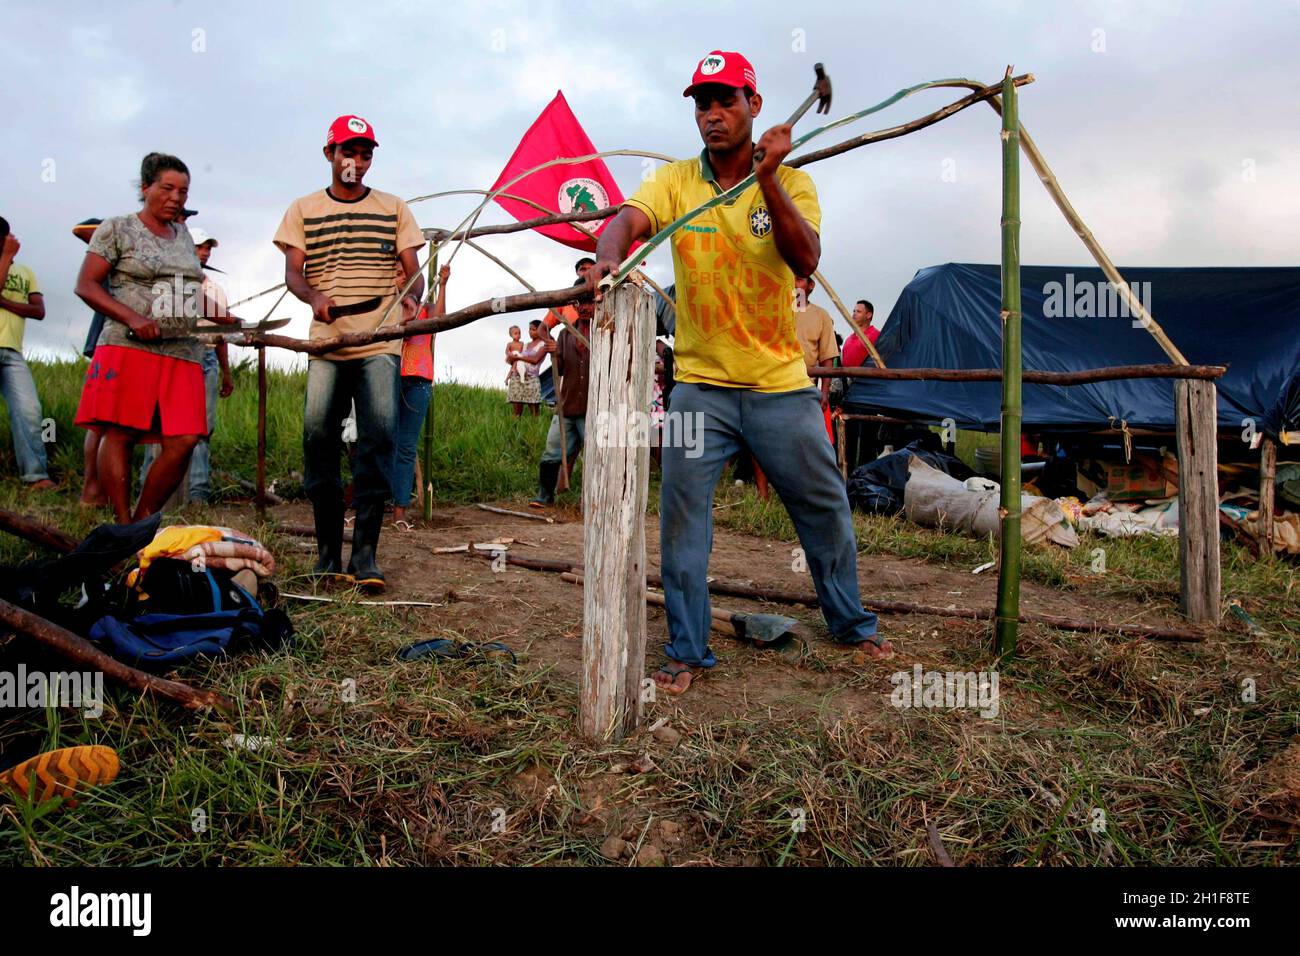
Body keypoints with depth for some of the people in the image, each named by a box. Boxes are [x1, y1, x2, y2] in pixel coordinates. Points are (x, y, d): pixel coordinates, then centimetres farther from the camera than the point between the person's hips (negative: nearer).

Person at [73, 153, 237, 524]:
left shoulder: (183, 235, 22)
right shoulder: (117, 229, 5)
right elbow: (86, 285, -1)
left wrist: (230, 320, 14)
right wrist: (132, 318, -14)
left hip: (182, 354, 5)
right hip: (129, 348, -5)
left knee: (184, 441, -6)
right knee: (120, 435, -6)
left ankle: (144, 520, 7)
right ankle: (124, 529, 0)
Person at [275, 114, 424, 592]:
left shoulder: (393, 209, 14)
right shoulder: (303, 210, 15)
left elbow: (413, 270, 9)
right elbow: (293, 272, 7)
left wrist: (411, 296, -14)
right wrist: (314, 296, -16)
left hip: (381, 343, -1)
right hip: (325, 343, 1)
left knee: (379, 436, -13)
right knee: (317, 436, -5)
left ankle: (365, 555, -9)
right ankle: (328, 553, 7)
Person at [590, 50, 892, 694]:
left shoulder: (791, 183, 1)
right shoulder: (675, 181, 1)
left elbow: (805, 261, -16)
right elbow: (626, 221, -18)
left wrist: (766, 179, -24)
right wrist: (608, 255, -40)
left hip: (781, 381, 1)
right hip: (700, 383, 0)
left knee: (824, 506, 10)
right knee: (683, 513, -5)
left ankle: (851, 624, 32)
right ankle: (687, 651, 10)